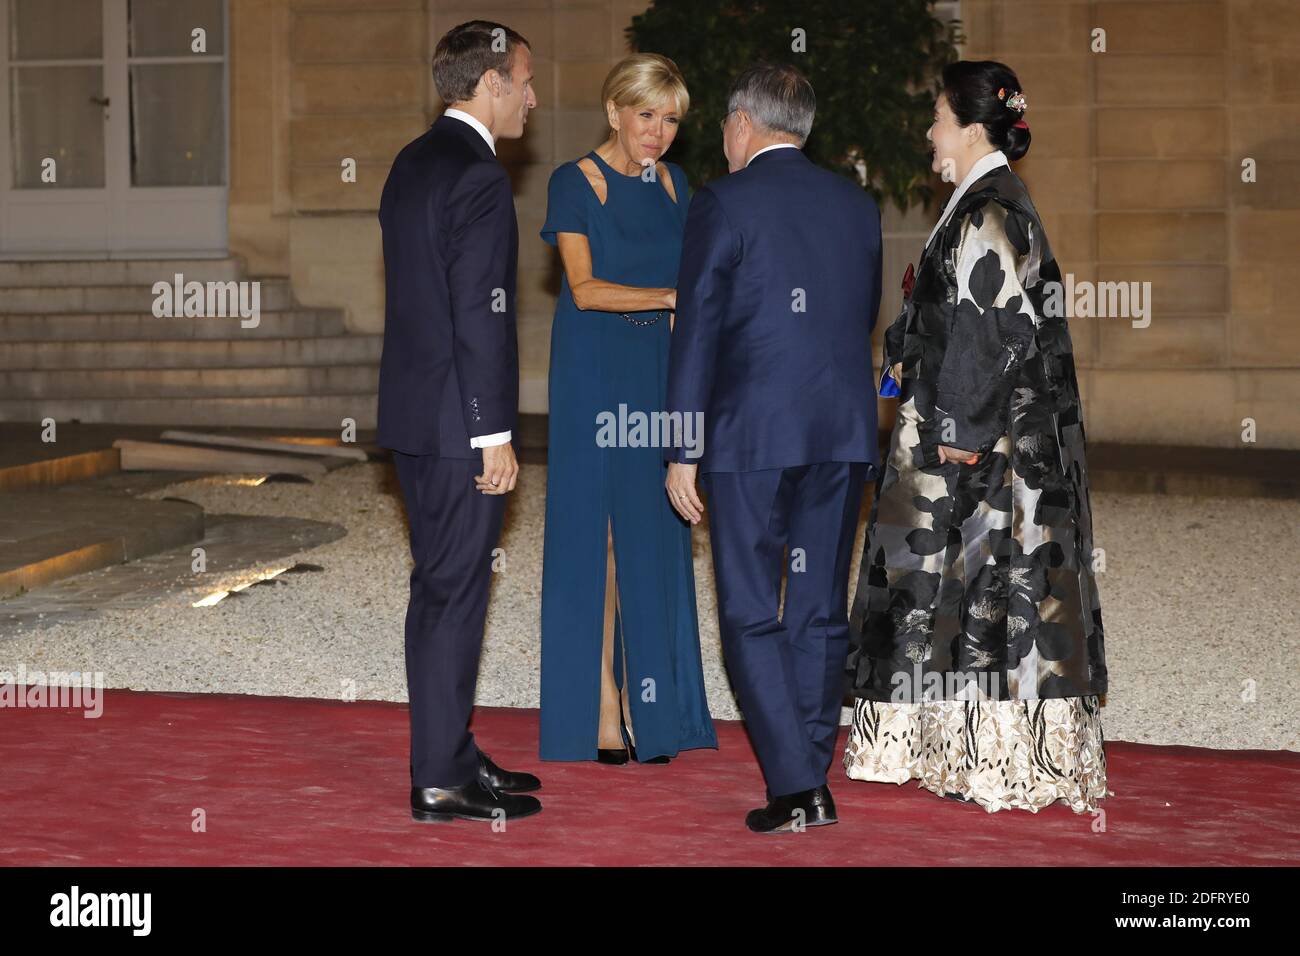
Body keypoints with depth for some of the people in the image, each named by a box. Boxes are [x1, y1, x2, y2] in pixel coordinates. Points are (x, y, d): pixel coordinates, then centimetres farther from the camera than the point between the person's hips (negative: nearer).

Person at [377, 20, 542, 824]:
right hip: (457, 424, -10)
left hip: (413, 414, 10)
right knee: (455, 592, -4)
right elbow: (480, 314, -21)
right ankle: (440, 781, 2)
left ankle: (450, 752, 26)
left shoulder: (412, 165, 13)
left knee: (441, 588, 16)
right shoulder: (478, 176, -16)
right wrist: (494, 435, -18)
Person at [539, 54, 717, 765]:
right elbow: (585, 288, -13)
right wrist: (672, 297, -20)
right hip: (595, 378, -5)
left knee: (654, 543, 5)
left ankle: (649, 713, 10)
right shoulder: (576, 183, -4)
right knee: (597, 539, -3)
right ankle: (601, 714, 0)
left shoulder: (672, 184, 12)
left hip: (659, 378, 5)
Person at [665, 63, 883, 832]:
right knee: (821, 612, 11)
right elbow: (866, 319, 14)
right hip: (845, 432, 5)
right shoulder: (857, 204, 10)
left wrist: (683, 452, -4)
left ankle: (794, 788, -7)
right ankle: (814, 783, 14)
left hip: (752, 434, -5)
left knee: (752, 614, 1)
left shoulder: (722, 204, -6)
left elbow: (698, 330, -7)